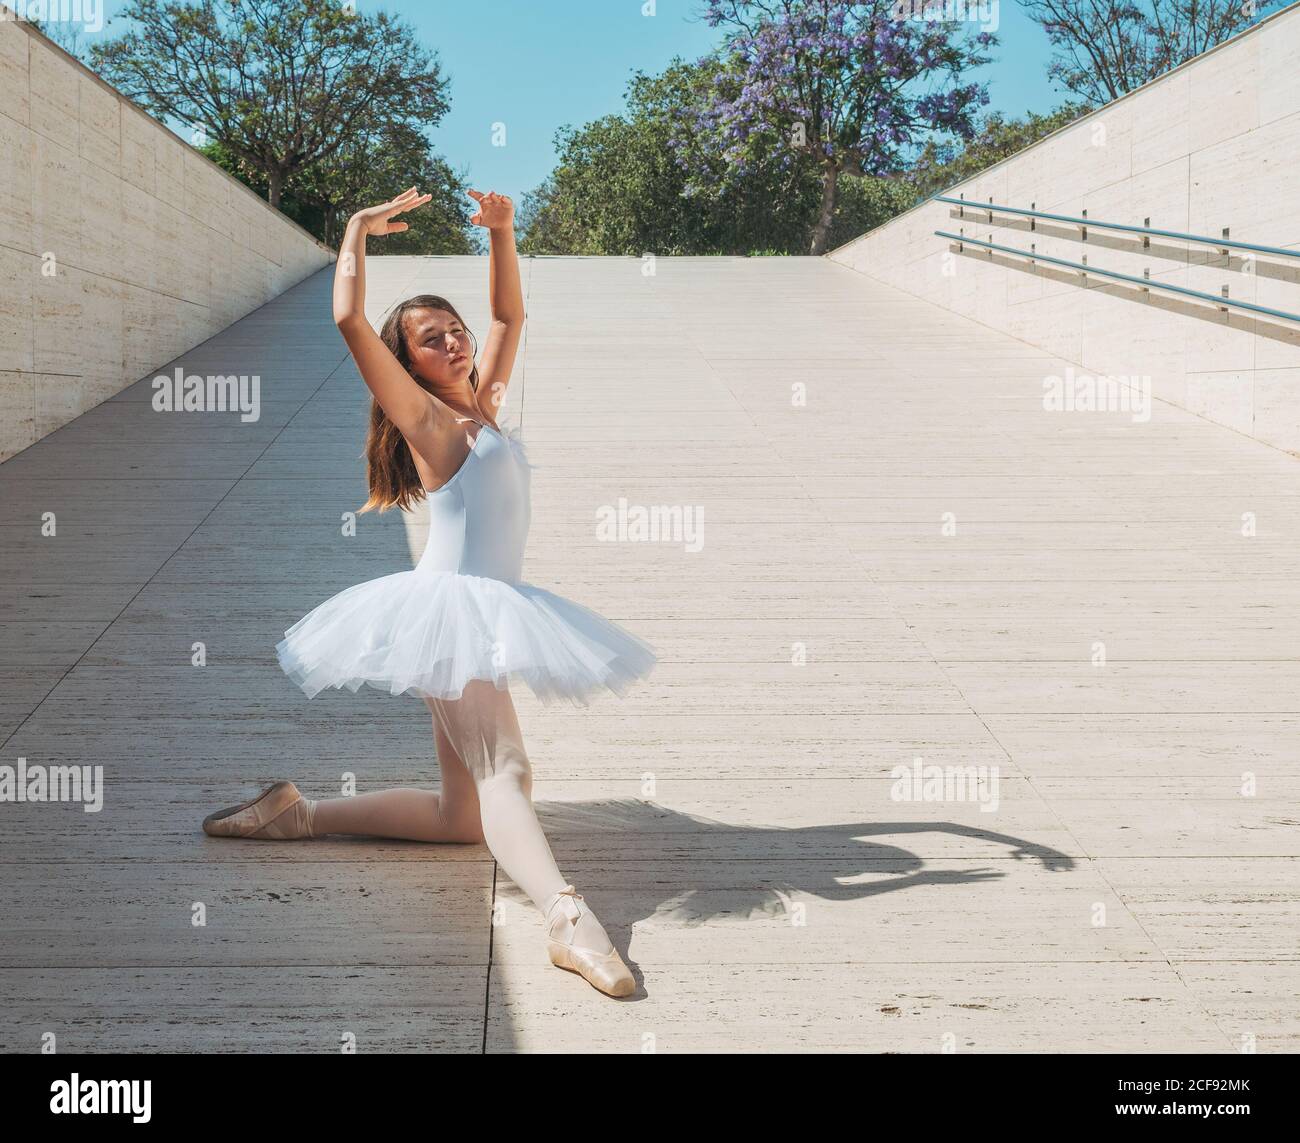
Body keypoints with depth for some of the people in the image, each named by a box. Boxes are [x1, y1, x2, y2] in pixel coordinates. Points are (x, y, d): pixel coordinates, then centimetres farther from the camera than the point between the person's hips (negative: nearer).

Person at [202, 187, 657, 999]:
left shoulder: (481, 409, 16)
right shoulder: (424, 417, -4)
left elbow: (510, 316, 28)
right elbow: (349, 321, -14)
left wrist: (503, 233, 18)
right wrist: (359, 231, -3)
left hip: (490, 610, 9)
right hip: (453, 606, -9)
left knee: (466, 816, 10)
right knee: (502, 769, -28)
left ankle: (297, 815, 18)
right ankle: (569, 919, -45)